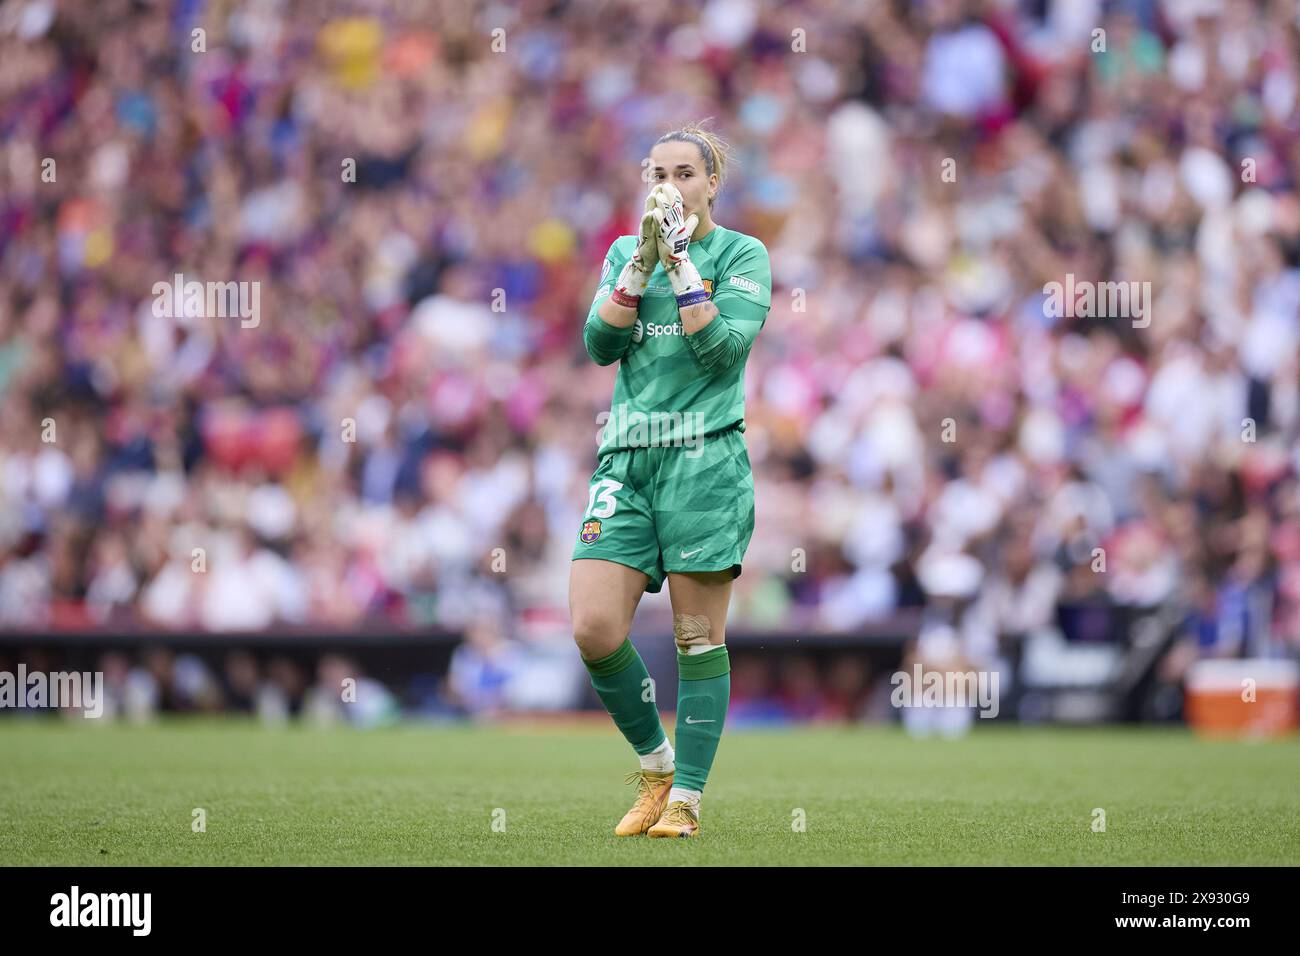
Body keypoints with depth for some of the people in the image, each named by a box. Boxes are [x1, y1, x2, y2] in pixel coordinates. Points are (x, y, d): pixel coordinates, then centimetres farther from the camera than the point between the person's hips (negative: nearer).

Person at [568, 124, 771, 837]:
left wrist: (680, 260, -11)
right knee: (593, 628, -9)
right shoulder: (626, 251, 15)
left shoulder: (743, 255, 3)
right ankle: (654, 761, 11)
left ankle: (685, 798, 4)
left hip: (705, 458, -4)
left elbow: (723, 347, -11)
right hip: (626, 458, 4)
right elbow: (599, 344, 1)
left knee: (698, 638, -3)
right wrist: (644, 258, -7)